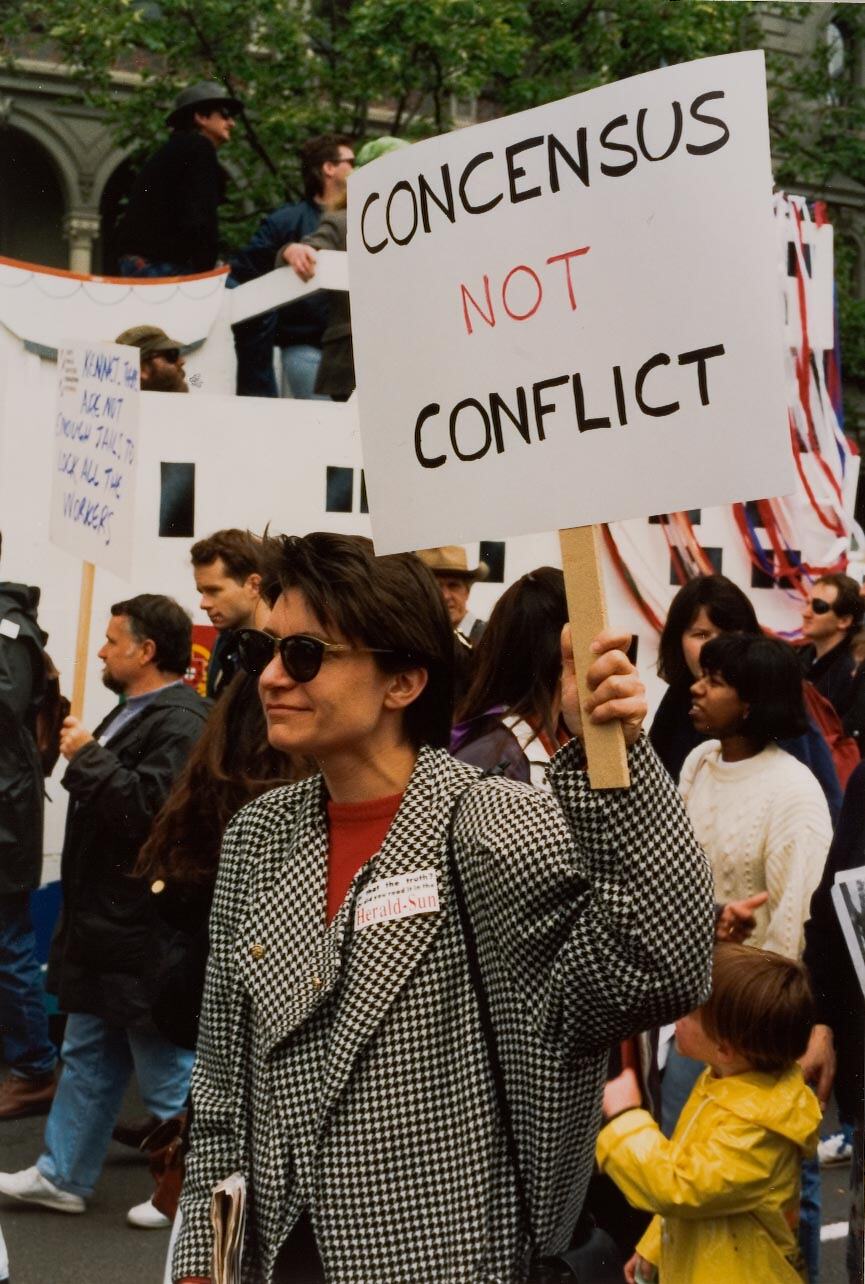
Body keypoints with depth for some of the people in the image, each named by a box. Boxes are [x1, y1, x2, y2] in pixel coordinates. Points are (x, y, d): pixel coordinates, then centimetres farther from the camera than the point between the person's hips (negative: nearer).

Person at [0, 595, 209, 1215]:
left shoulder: (180, 723, -21)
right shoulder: (135, 712, 13)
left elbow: (150, 808, -32)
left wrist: (88, 756, -24)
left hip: (145, 932, -11)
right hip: (106, 921, 11)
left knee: (167, 1067, 1)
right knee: (87, 1056, 19)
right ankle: (61, 1176, 30)